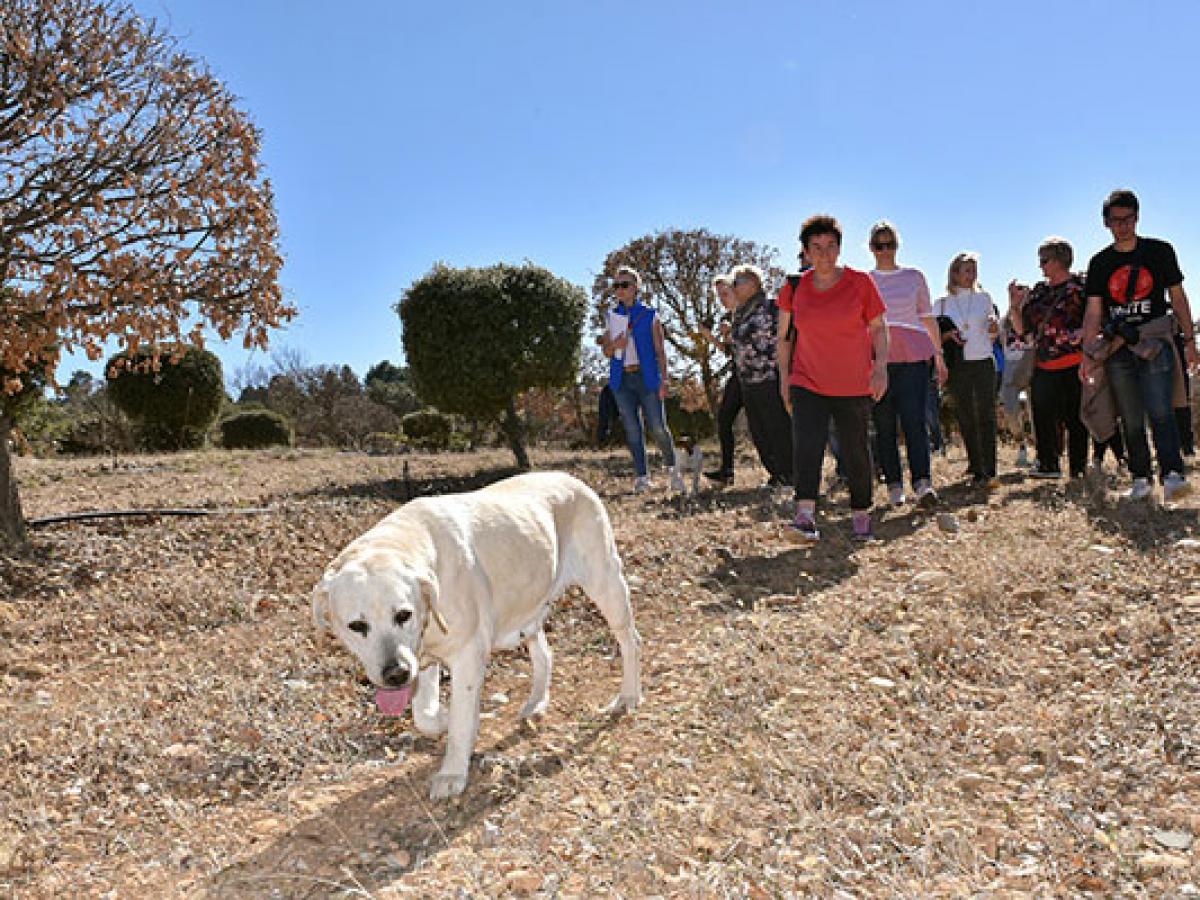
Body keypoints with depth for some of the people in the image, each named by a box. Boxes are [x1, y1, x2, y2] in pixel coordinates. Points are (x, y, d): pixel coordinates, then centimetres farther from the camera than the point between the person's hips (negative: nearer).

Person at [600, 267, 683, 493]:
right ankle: (642, 477, 8)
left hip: (646, 377, -3)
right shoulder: (611, 317, 11)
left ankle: (673, 469, 16)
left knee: (658, 428, -5)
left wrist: (664, 380, -7)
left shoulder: (649, 315, 3)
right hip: (622, 379, 3)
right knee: (632, 429, 2)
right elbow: (607, 352, 14)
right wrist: (615, 344, -9)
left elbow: (660, 350, 1)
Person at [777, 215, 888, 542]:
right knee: (806, 446, -16)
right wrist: (784, 375, 10)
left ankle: (861, 515, 19)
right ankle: (806, 516, -23)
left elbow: (878, 327, 3)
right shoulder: (795, 288, 2)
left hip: (854, 385, -1)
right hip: (807, 381, 1)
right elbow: (785, 334, 12)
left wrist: (881, 367, -8)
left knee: (855, 452, 5)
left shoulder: (860, 282, -3)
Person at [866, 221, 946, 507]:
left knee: (914, 420, -13)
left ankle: (922, 482, -19)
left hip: (914, 355, 0)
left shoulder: (914, 276, 13)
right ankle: (894, 485, 4)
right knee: (884, 425, -1)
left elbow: (928, 317, 16)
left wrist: (939, 355, 13)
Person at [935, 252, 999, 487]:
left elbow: (994, 335, 16)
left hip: (984, 363, 0)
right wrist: (947, 335, -12)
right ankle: (976, 469, 9)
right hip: (958, 367, 0)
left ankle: (989, 472, -11)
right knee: (966, 419, 2)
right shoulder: (942, 304, 6)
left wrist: (994, 326, -6)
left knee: (986, 416, -8)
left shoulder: (984, 297, 10)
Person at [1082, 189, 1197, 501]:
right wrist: (1087, 353, 0)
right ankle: (1140, 480, 10)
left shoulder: (1160, 251, 7)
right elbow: (1093, 311, 7)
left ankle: (1172, 475, -25)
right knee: (1131, 421, 4)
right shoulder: (1100, 262, 10)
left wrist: (1189, 340, 7)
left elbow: (1177, 296, 11)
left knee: (1160, 412, -18)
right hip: (1117, 348, 2)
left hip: (1155, 342, -2)